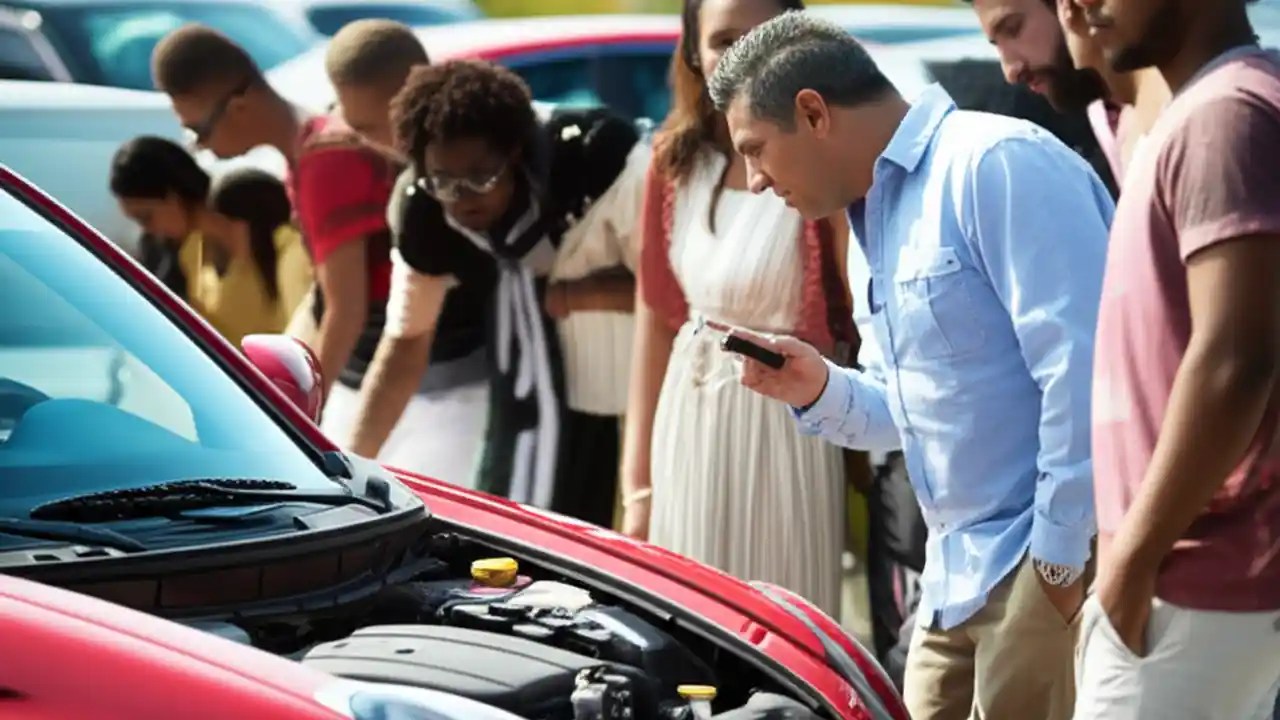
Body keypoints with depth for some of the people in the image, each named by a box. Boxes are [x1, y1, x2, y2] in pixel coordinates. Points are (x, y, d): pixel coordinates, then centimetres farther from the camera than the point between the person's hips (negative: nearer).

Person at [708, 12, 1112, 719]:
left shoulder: (998, 165, -14)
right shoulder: (886, 211, 18)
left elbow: (1084, 370, -21)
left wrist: (1061, 558, -20)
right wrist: (820, 390, 6)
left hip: (1050, 560, -10)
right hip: (962, 577, 10)